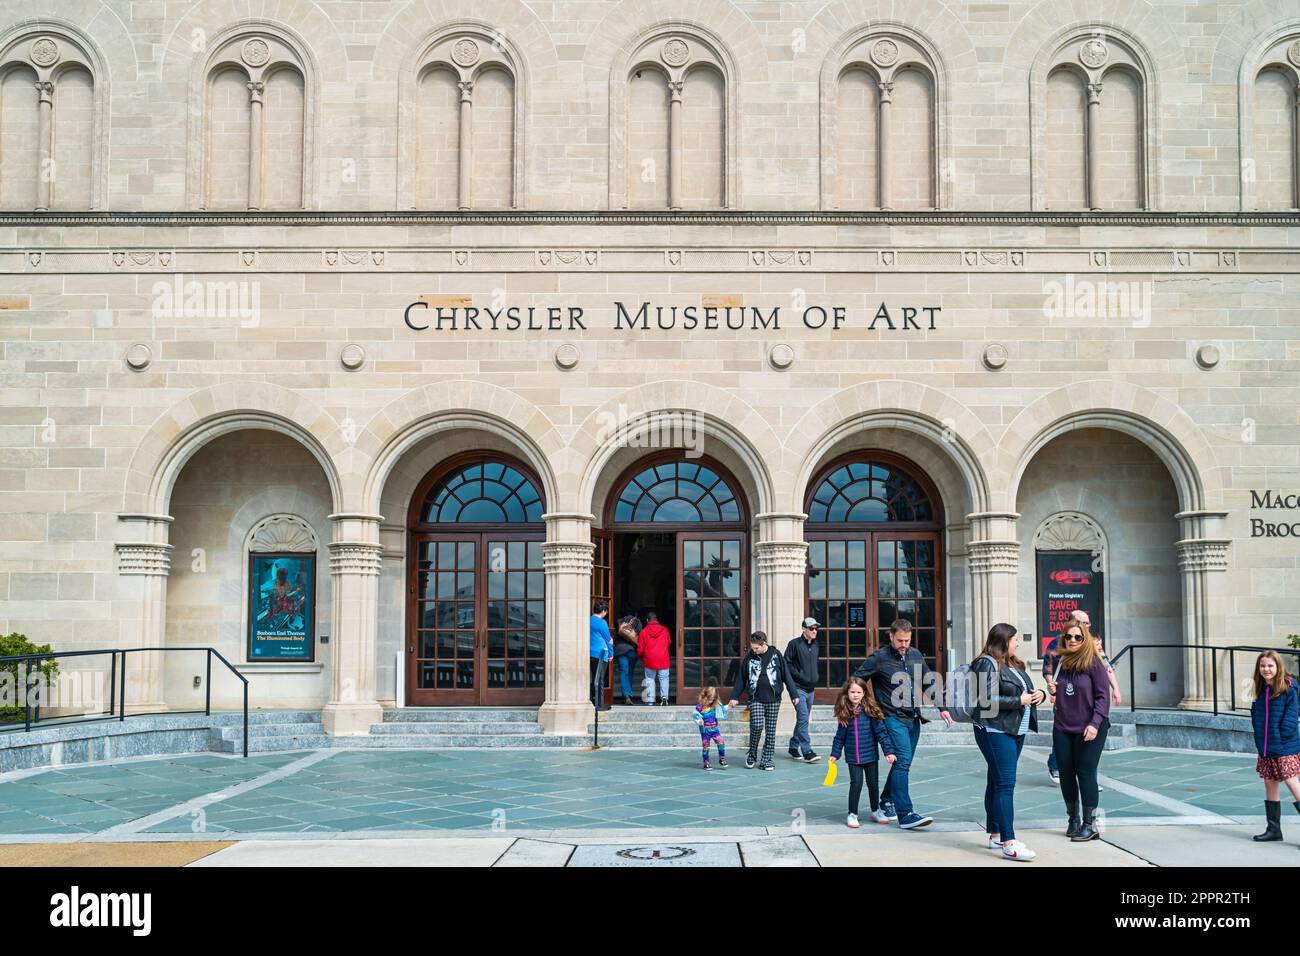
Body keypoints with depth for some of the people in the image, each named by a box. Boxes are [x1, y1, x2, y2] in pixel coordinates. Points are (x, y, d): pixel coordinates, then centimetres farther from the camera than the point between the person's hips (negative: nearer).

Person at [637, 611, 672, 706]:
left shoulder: (644, 632, -4)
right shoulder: (664, 630, 1)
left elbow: (640, 649, 0)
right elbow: (669, 642, 17)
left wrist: (640, 656, 22)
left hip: (650, 661, -1)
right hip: (663, 660, 1)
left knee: (650, 679, 10)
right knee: (664, 678, 8)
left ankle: (650, 700, 6)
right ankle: (664, 698, -6)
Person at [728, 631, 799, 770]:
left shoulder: (776, 655, 0)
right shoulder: (749, 657, 2)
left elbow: (786, 675, 3)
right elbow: (741, 678, 9)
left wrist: (794, 695, 1)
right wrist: (735, 697, 7)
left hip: (773, 699, 0)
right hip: (756, 699, 0)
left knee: (770, 731, 2)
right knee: (757, 726, -15)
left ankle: (766, 760, 11)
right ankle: (752, 754, 6)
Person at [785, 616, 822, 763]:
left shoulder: (816, 645, 12)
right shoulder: (794, 644, -10)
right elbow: (787, 664, -10)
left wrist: (816, 677, 12)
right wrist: (799, 675, -15)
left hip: (811, 688, 7)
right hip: (798, 688, -7)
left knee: (802, 719, 13)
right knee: (803, 718, -13)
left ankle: (794, 747, 25)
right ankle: (807, 752, -15)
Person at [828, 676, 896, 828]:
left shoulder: (870, 711, -9)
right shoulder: (845, 714, -1)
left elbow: (881, 732, -8)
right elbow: (840, 736, 7)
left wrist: (889, 751, -12)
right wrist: (835, 754, 6)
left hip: (870, 754, 0)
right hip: (853, 757, 0)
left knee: (873, 784, 11)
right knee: (856, 783, -7)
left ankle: (875, 811, 32)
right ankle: (852, 814, 7)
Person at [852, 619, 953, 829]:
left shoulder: (916, 655, 9)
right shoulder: (878, 659, -7)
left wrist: (941, 708, 10)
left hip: (913, 719, 6)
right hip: (893, 719, -6)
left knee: (902, 764, 12)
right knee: (903, 761, -16)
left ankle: (886, 805, 27)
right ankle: (905, 814, -17)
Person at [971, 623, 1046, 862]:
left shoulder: (1013, 664, 16)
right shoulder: (987, 664, -12)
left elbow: (1025, 690, 25)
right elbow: (986, 699, -21)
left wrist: (1038, 694, 2)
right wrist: (1019, 701, -18)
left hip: (1016, 731, 9)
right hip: (996, 732, -9)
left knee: (996, 782, 14)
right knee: (1005, 784, -13)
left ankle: (995, 835, 21)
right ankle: (1008, 843, -15)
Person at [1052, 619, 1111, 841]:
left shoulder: (1093, 663, -8)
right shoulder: (1061, 662, 8)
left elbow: (1103, 696, -11)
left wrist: (1095, 724, -17)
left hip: (1088, 730, -5)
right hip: (1062, 728, 5)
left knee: (1086, 774, -5)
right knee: (1066, 773, 8)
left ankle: (1090, 825, 3)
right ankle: (1073, 820, 23)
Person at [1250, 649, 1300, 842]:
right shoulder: (1261, 691, 8)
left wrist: (1282, 736, -13)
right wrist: (1260, 740, 4)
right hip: (1266, 748, 7)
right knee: (1270, 785, 11)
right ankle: (1274, 829, 20)